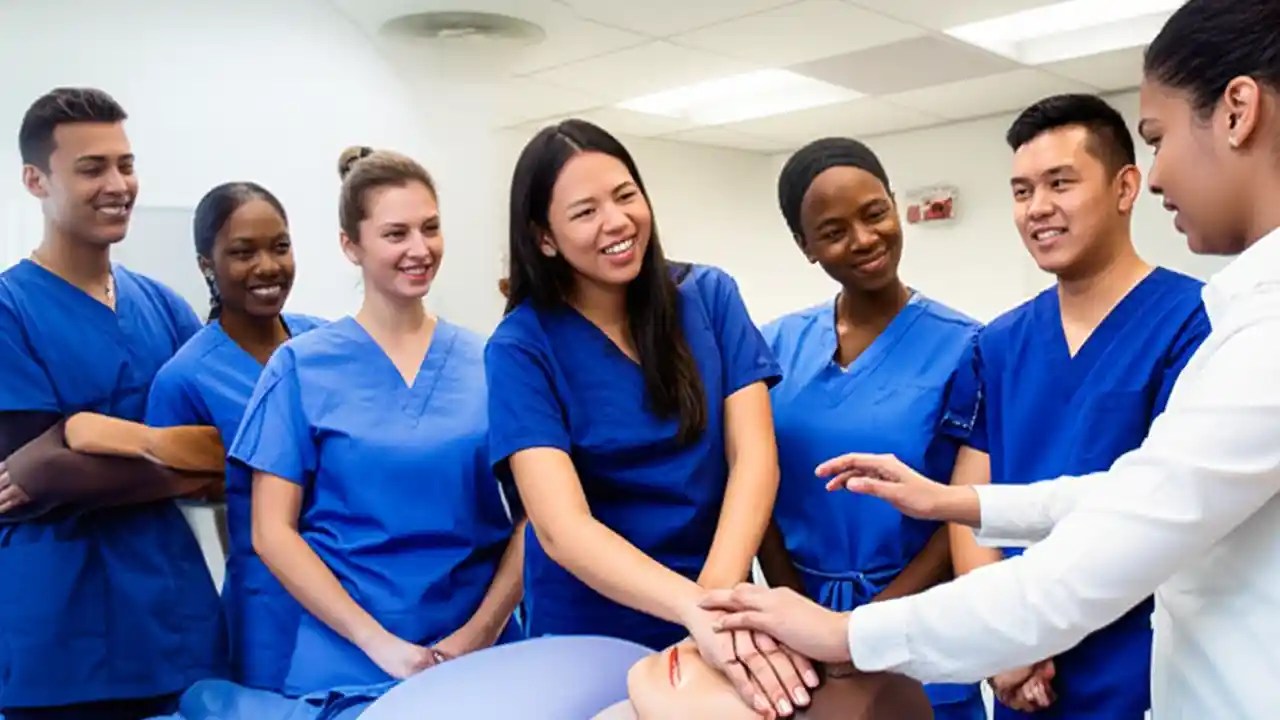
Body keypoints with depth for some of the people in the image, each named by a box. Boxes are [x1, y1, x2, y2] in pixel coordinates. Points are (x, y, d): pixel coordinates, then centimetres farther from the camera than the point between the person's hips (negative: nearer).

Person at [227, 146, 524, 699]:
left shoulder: (487, 363, 2)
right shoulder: (302, 368, -3)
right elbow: (272, 531, -5)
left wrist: (480, 632, -11)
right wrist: (379, 643, -13)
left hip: (482, 656, 2)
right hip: (347, 662, -1)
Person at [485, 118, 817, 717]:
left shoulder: (709, 297, -6)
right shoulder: (522, 348, -13)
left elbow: (754, 456, -14)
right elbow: (560, 526, -25)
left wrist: (720, 594, -31)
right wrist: (695, 609, -40)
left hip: (710, 607, 2)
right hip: (592, 632, -2)